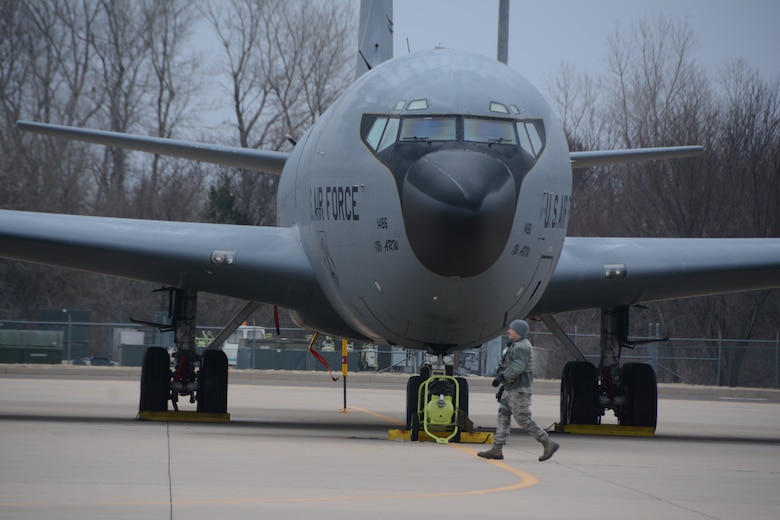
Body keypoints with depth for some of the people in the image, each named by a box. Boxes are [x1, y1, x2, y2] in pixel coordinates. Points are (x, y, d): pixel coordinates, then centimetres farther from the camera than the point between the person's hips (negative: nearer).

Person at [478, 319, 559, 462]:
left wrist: (502, 377, -40)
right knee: (503, 416, 6)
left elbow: (517, 367, -31)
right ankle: (496, 449, 5)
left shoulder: (522, 347, -16)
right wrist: (503, 387, 25)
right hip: (511, 390, 11)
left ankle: (549, 444, -3)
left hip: (519, 390, -11)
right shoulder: (516, 346, 18)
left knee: (524, 419, -9)